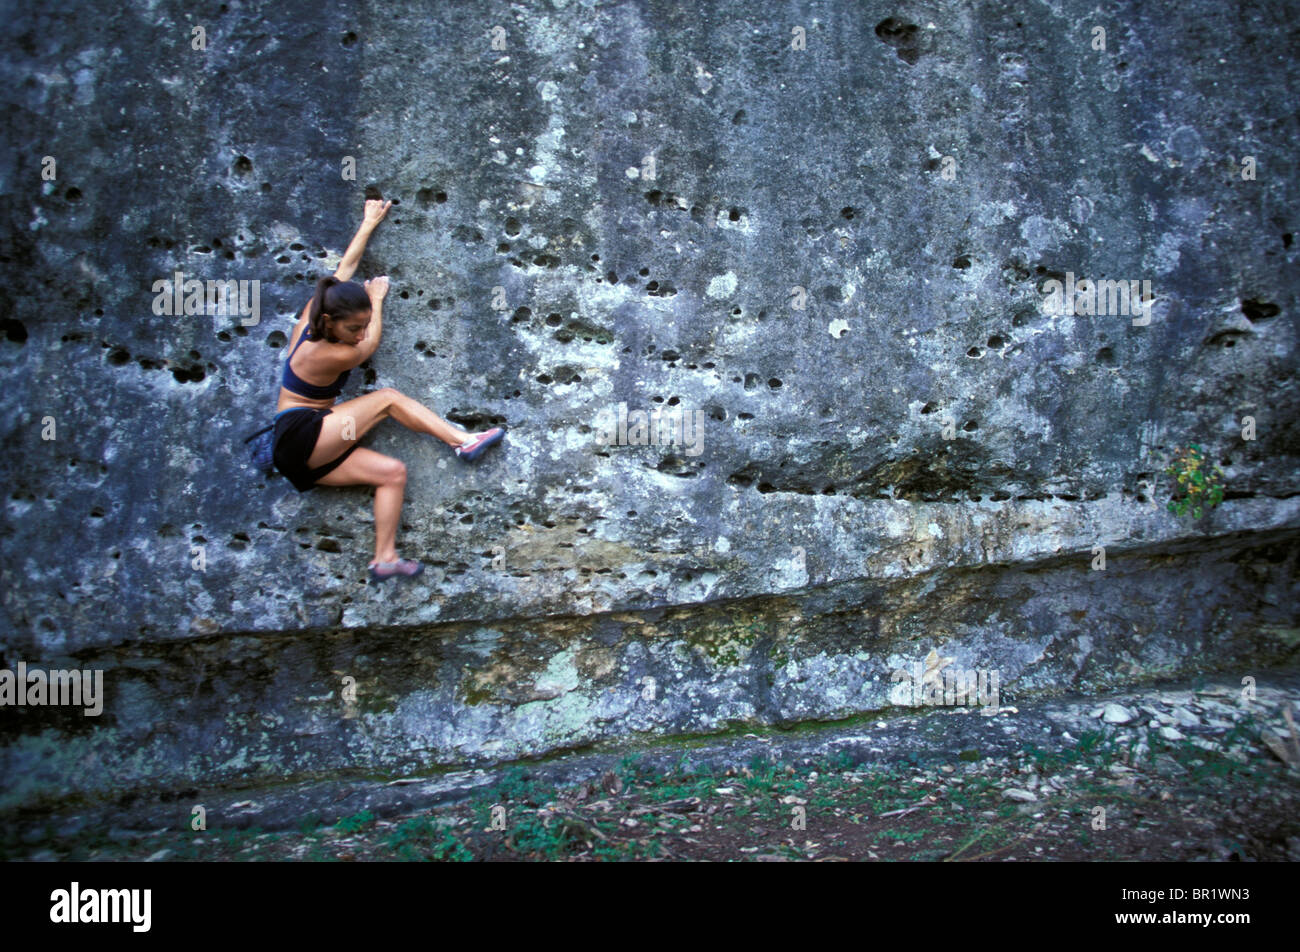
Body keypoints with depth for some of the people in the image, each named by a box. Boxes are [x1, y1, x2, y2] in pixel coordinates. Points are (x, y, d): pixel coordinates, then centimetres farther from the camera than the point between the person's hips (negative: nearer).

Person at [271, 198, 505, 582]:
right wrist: (377, 299, 16)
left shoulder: (312, 314, 2)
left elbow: (345, 268, 14)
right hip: (301, 436, -10)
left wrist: (369, 223, 25)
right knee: (388, 398, -18)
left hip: (309, 456, 10)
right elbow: (372, 341, 0)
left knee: (393, 472, -5)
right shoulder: (335, 356, -21)